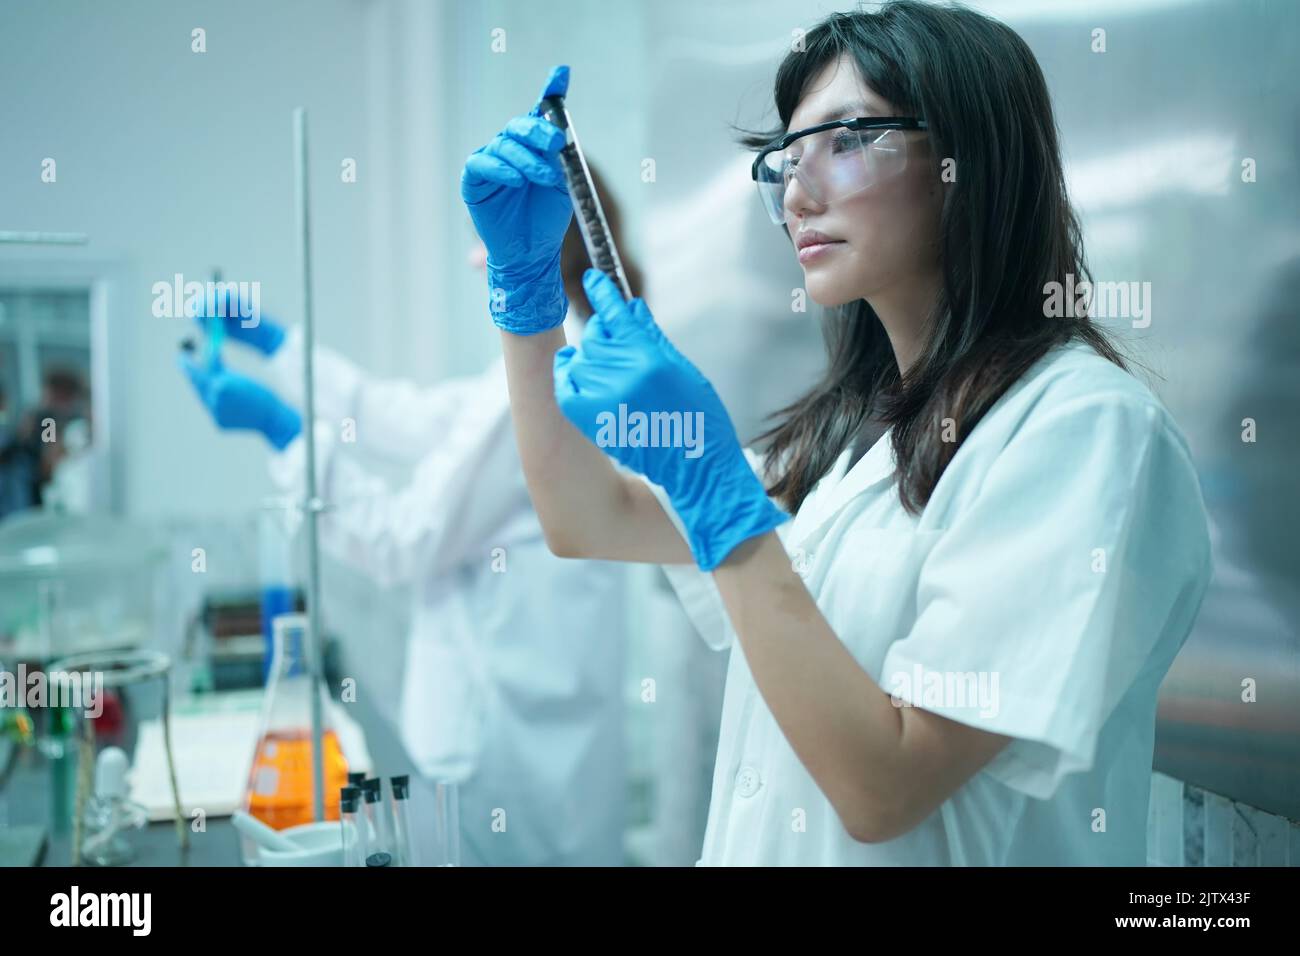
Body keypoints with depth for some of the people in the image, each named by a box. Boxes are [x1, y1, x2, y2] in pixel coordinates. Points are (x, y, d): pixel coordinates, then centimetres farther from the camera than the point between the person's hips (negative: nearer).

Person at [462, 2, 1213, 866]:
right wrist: (526, 277, 1)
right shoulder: (853, 422, 7)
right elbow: (593, 527, 9)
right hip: (772, 843, 8)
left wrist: (709, 484, -24)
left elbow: (882, 786, -24)